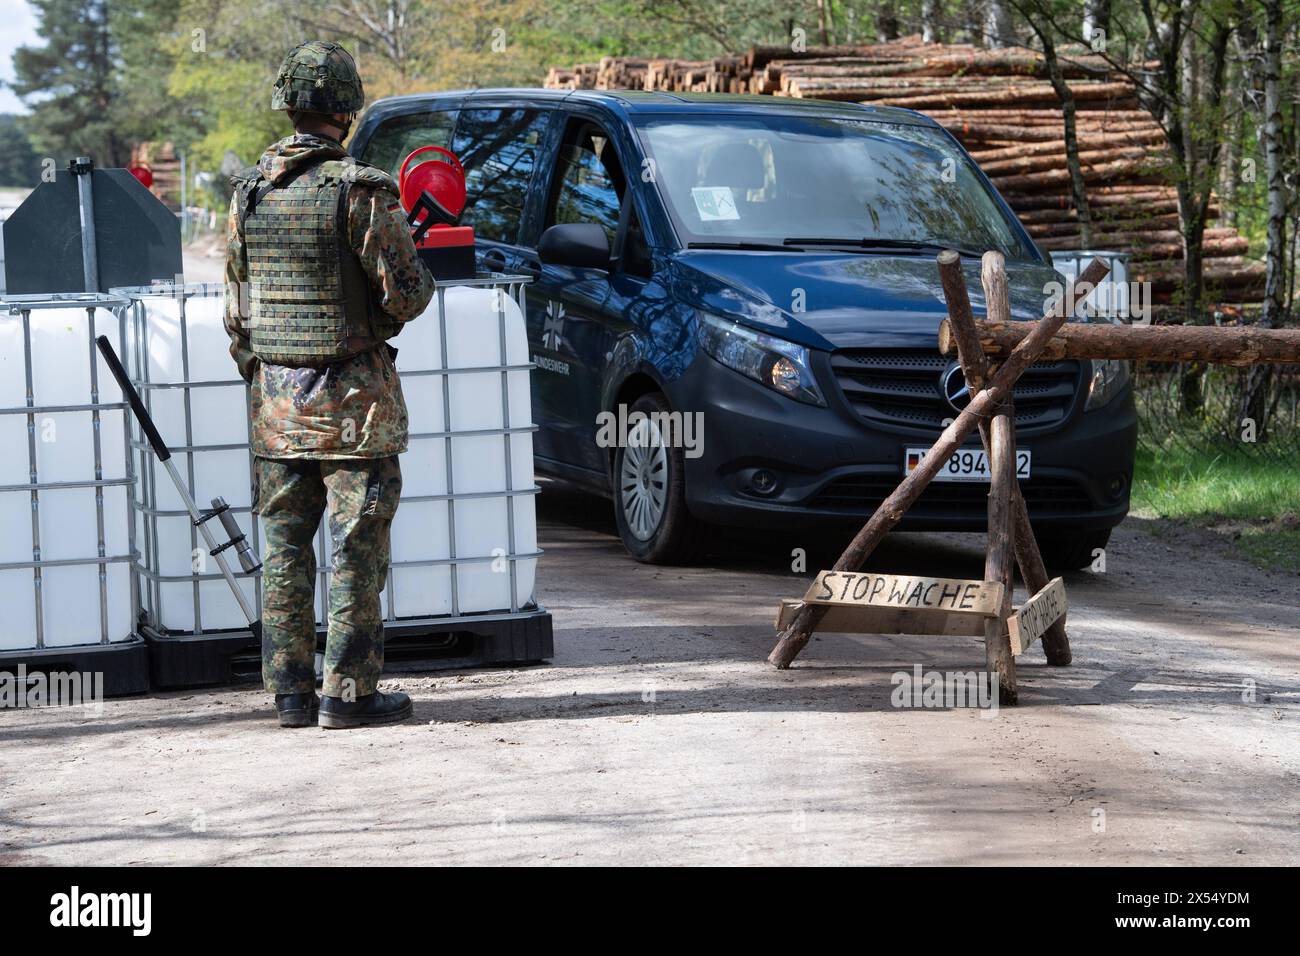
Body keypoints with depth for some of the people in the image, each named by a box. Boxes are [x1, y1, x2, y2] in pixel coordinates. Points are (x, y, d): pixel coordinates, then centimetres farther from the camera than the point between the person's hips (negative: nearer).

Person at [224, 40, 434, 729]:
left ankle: (292, 691, 12)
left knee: (285, 546, 10)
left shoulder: (250, 191, 6)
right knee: (357, 549, -1)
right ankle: (348, 692, 0)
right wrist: (418, 283, 9)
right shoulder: (360, 189, -13)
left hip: (275, 396, 6)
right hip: (352, 399, -5)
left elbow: (236, 307, 11)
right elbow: (405, 293, -14)